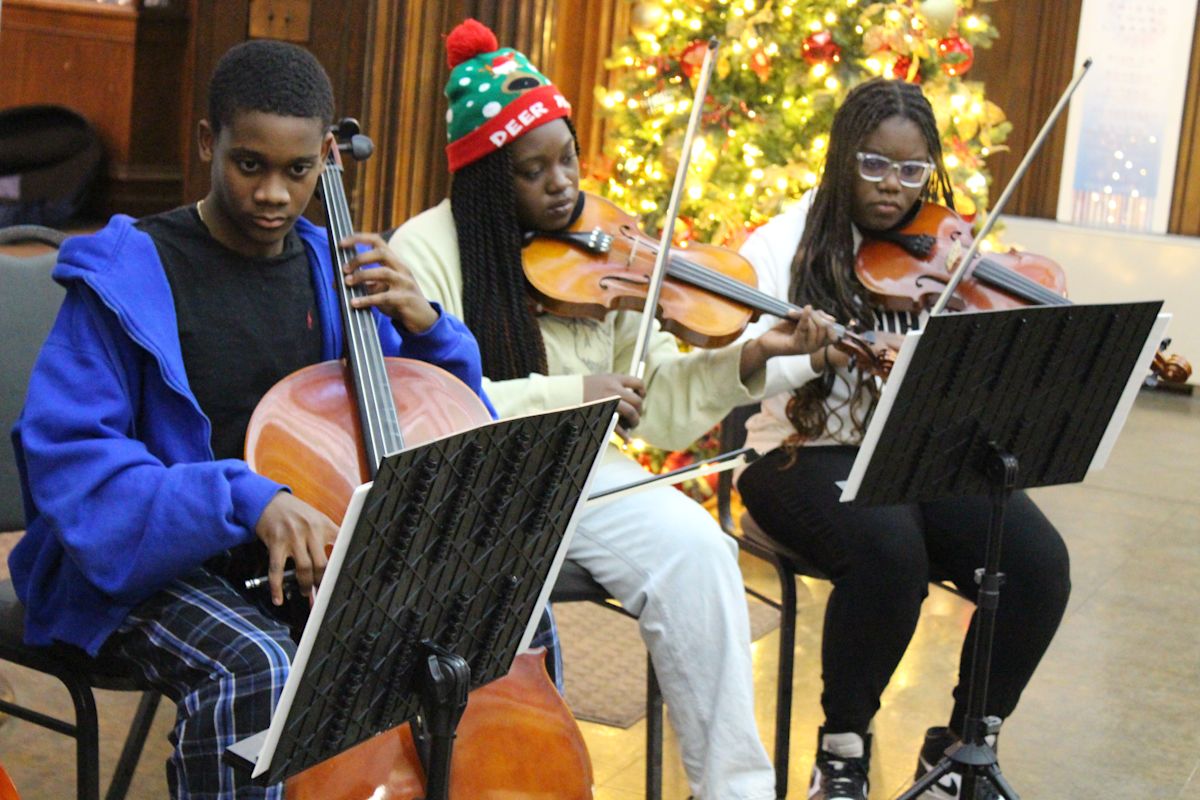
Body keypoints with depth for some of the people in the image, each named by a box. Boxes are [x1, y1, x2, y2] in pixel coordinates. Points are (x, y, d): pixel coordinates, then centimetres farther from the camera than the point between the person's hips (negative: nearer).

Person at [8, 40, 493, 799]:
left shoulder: (341, 271, 5)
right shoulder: (128, 274, -10)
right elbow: (67, 458, -17)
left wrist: (423, 325, -10)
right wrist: (247, 500, -29)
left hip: (316, 557, 5)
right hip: (155, 564, -4)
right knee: (254, 668, -35)